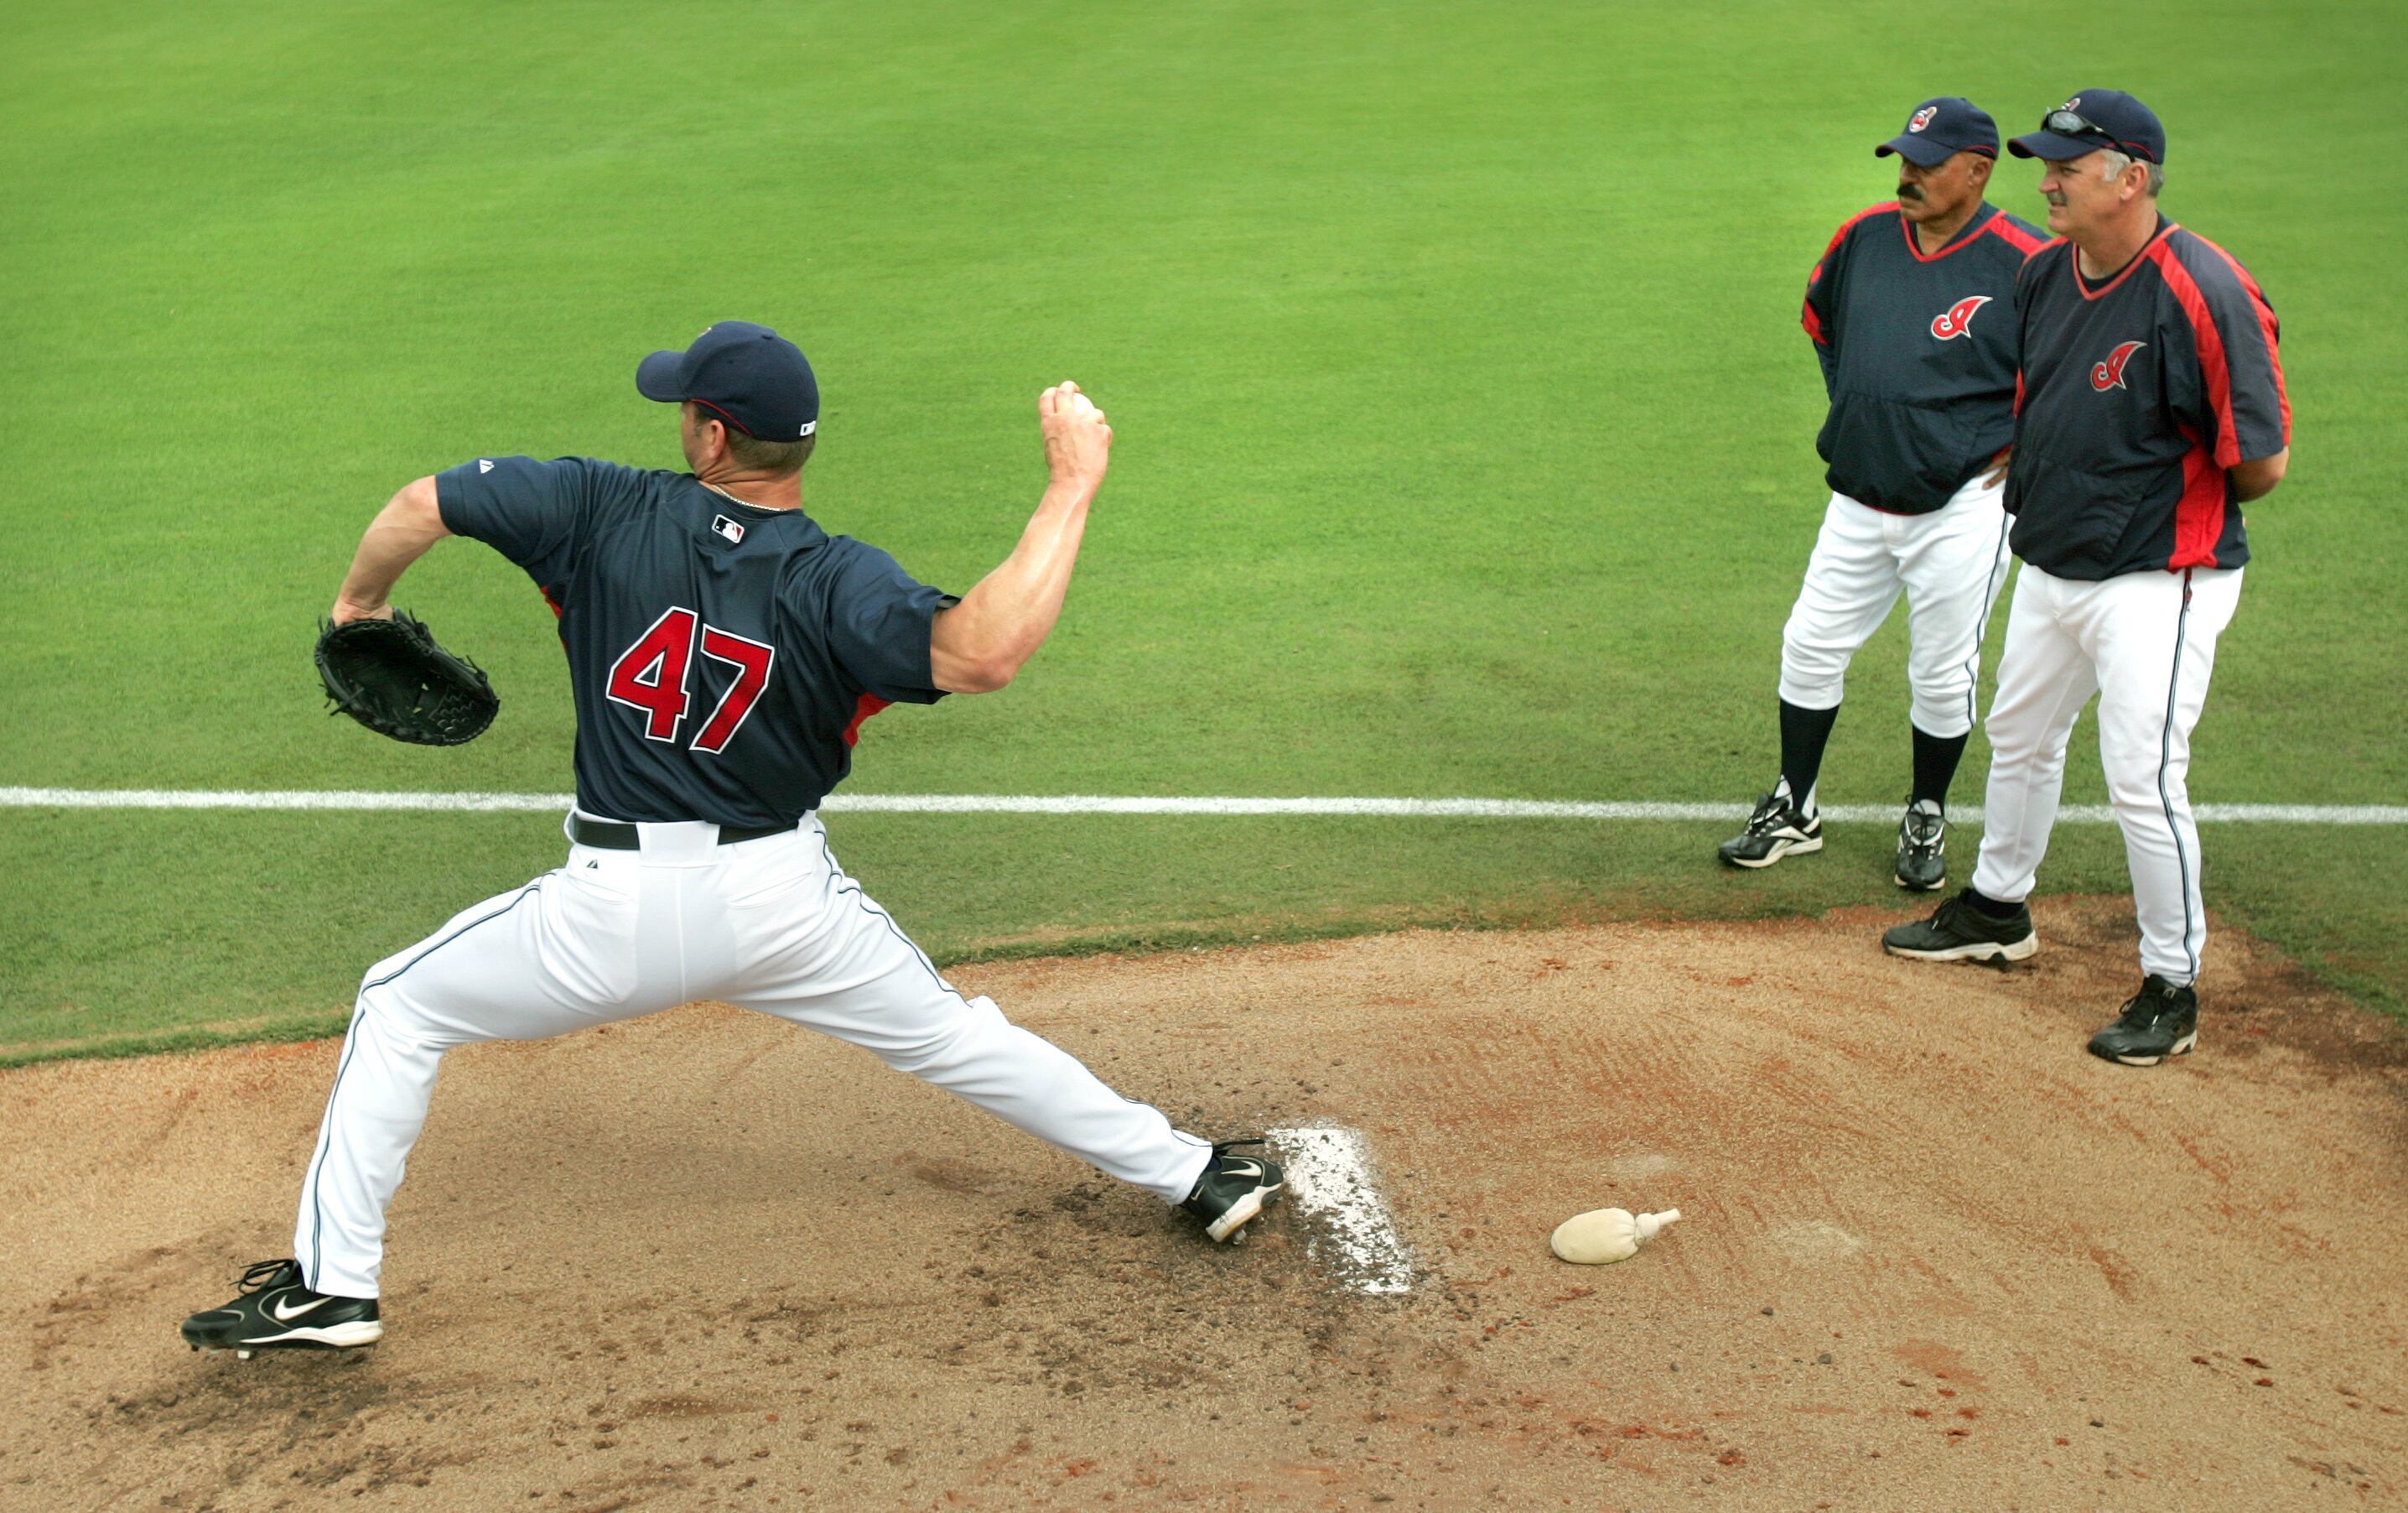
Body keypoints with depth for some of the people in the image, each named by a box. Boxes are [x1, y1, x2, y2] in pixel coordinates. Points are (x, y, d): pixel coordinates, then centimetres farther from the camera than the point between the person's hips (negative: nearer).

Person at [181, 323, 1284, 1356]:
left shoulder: (605, 511, -8)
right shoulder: (838, 583, -13)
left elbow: (422, 506, -3)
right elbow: (982, 653, -30)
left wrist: (358, 604, 18)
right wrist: (1071, 485, -21)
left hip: (617, 909, -1)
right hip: (785, 903, 1)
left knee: (399, 1007, 19)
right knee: (952, 1035, 20)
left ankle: (329, 1285, 15)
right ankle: (1193, 1175, 29)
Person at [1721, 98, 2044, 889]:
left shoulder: (2022, 263, -14)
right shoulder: (1866, 235, 3)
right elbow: (1819, 314, 23)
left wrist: (2020, 445, -7)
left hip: (1962, 508, -5)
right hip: (1858, 499, 5)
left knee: (1942, 674, 5)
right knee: (1811, 645, 8)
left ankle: (1927, 819, 25)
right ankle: (1793, 811, 22)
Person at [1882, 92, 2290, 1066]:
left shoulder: (2201, 294, -23)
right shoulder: (2044, 275, 2)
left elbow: (2262, 462, -18)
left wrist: (2181, 513, -3)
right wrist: (2036, 481, 12)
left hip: (2157, 584, -8)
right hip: (2048, 566, 9)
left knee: (2143, 781, -7)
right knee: (2020, 736, 22)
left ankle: (2172, 987, 8)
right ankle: (1998, 913, 43)